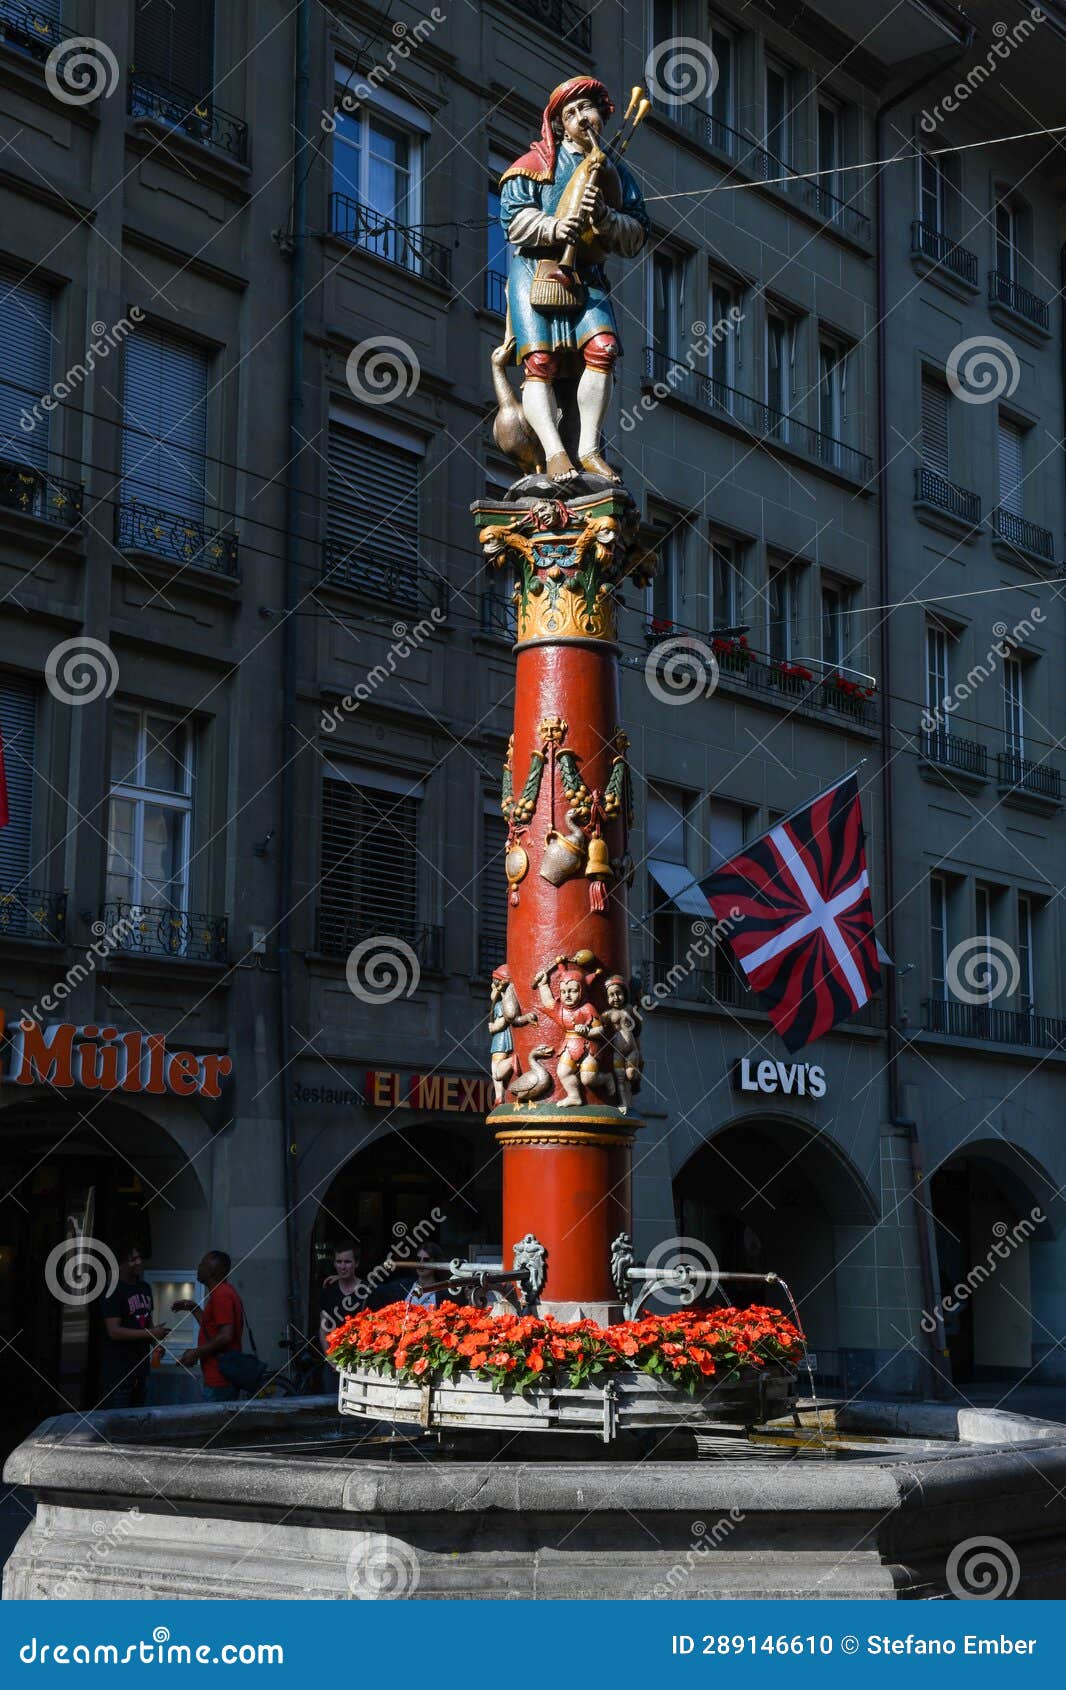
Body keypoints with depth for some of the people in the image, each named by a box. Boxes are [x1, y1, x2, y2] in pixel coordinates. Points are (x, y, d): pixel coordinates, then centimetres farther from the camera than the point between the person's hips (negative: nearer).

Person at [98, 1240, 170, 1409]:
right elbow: (114, 1332, -19)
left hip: (141, 1363, 8)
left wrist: (156, 1344, 6)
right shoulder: (114, 1291, -12)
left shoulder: (145, 1288, 13)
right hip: (118, 1368, -8)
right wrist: (150, 1334, -21)